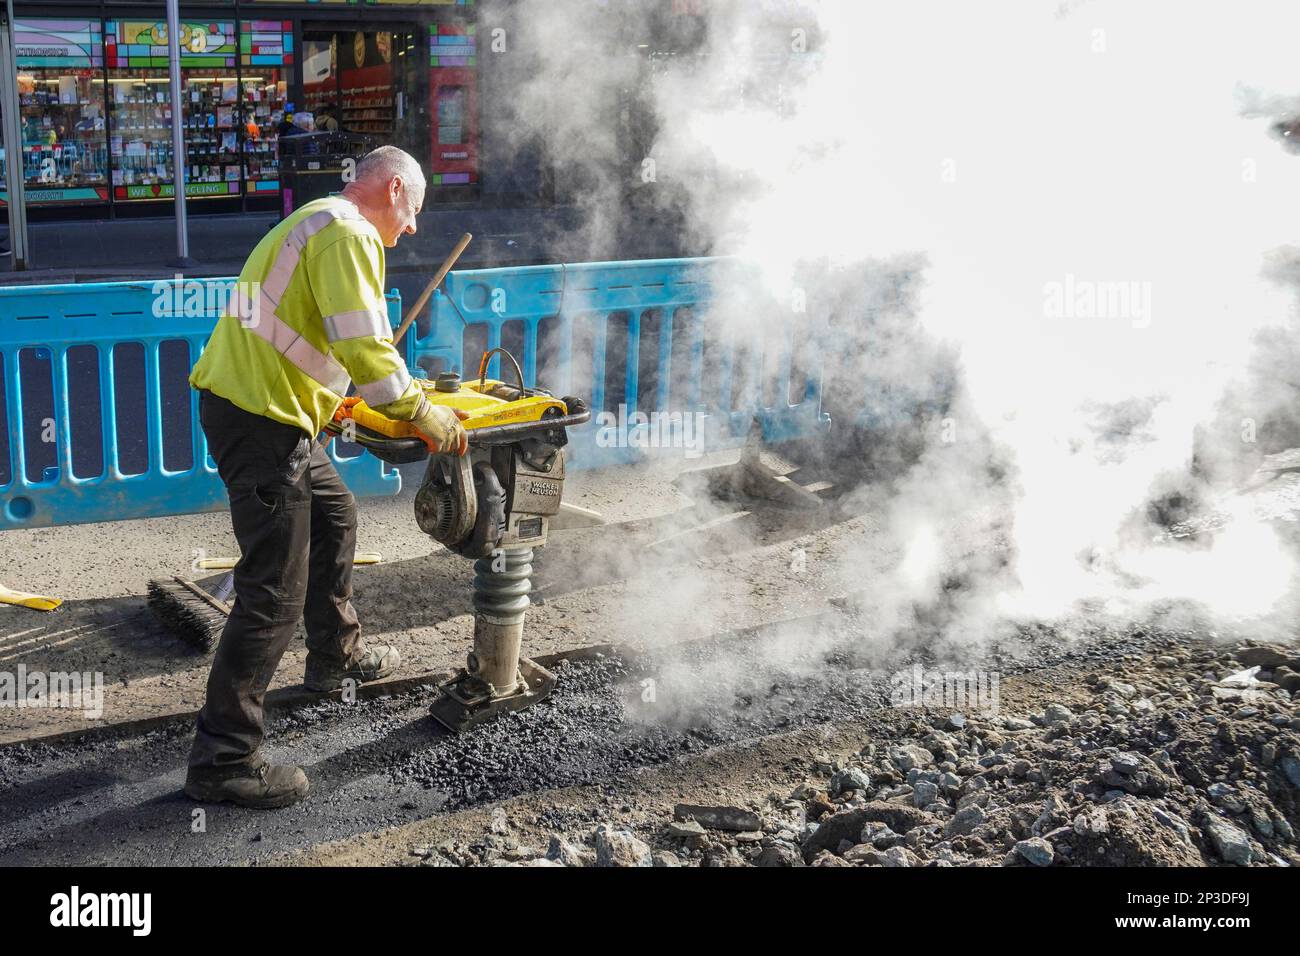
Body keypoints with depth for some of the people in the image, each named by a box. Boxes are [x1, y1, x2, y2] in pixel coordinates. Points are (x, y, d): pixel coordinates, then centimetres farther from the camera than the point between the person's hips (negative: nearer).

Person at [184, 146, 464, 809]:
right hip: (258, 415, -11)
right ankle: (222, 759, -3)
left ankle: (336, 656, 46)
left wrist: (337, 402, 22)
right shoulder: (347, 233, -13)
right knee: (276, 592, -9)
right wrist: (424, 417, -12)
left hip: (273, 410, 11)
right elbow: (365, 348, -21)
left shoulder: (319, 223, 21)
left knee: (333, 518, 28)